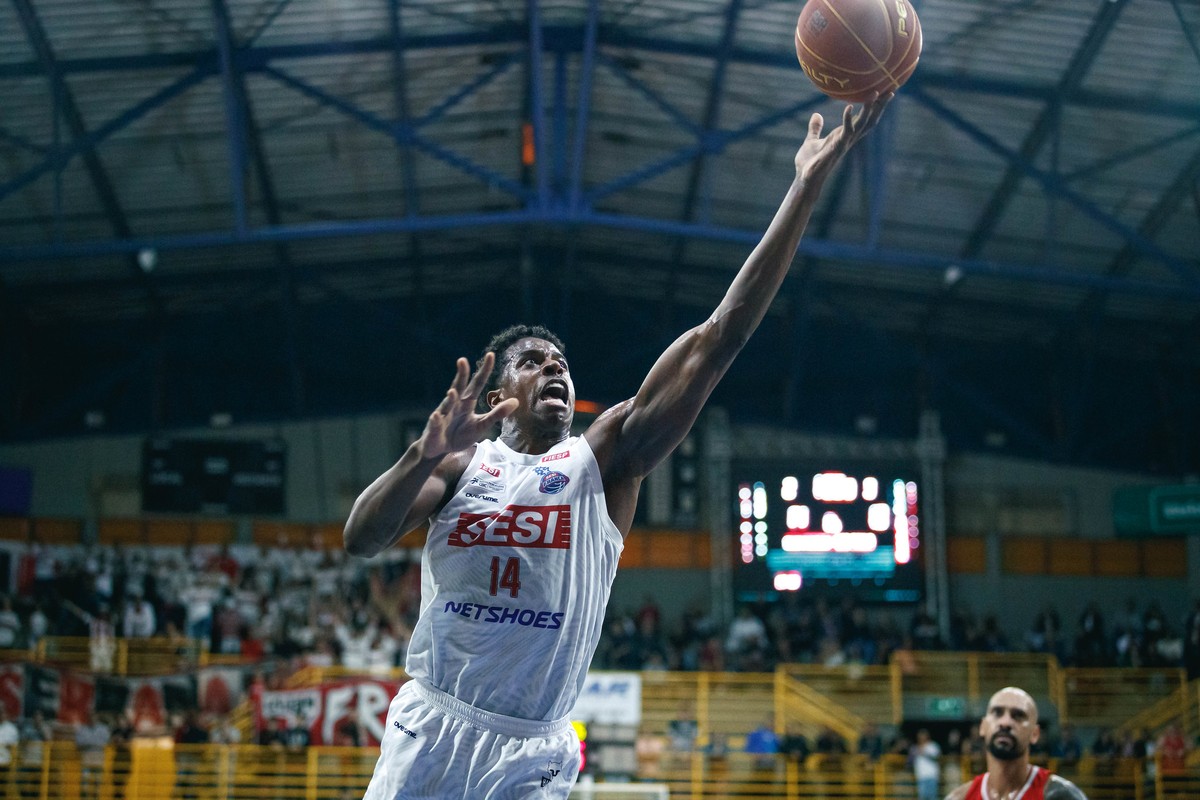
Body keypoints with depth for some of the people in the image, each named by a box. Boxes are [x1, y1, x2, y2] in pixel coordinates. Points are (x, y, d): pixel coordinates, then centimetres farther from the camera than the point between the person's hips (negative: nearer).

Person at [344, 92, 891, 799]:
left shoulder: (606, 458, 2)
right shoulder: (459, 463, 6)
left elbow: (719, 338, -6)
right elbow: (360, 540, -8)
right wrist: (426, 454, -26)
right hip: (432, 731, 1)